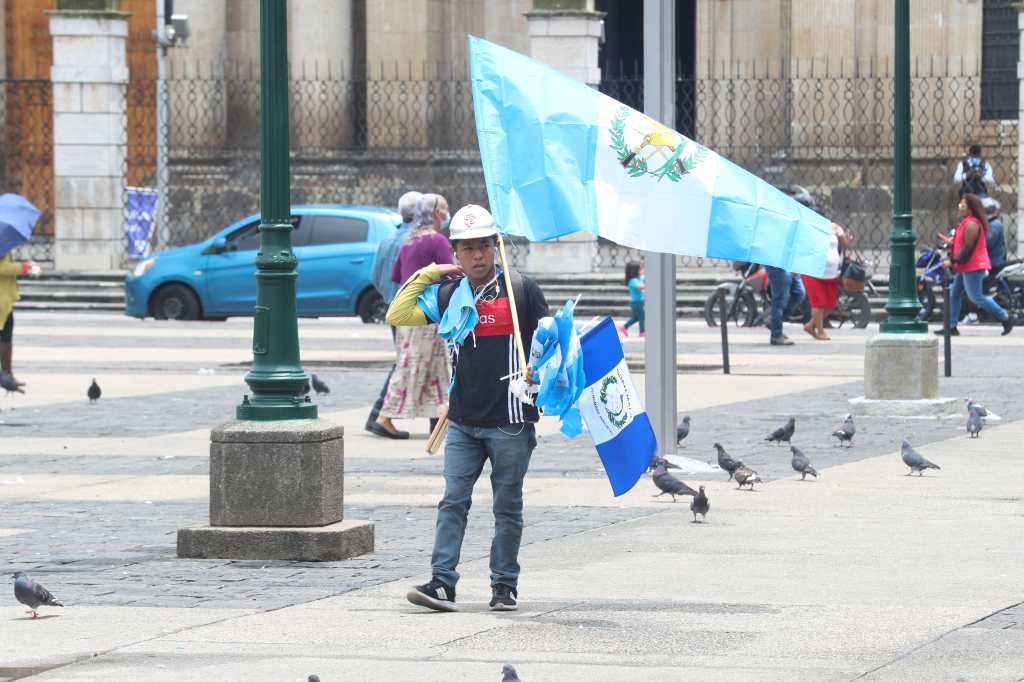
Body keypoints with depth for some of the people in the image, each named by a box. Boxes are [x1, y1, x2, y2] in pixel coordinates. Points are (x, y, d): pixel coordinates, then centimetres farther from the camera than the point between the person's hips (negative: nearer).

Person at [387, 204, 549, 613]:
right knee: (452, 502, -3)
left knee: (507, 508, 5)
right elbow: (397, 317, 4)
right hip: (463, 422, 3)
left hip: (510, 422, -3)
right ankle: (442, 583, -6)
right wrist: (425, 275, 1)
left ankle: (505, 585, 12)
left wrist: (537, 372, -9)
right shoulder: (447, 295, 8)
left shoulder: (521, 290, -1)